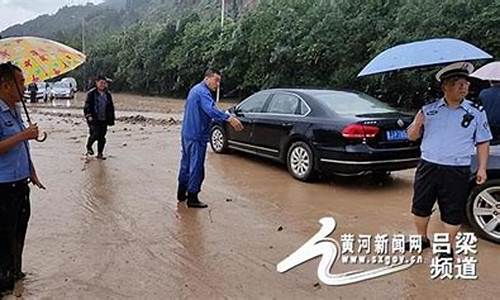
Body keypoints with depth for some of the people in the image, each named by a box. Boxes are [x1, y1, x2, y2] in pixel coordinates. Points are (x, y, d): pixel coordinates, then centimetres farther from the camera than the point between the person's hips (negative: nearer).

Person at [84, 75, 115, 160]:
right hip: (94, 119, -4)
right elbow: (87, 105, -3)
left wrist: (111, 119, 12)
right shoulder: (91, 93, -1)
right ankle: (89, 147, 16)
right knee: (95, 134, -14)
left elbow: (111, 108, 17)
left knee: (102, 137, 3)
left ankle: (100, 154, 14)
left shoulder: (108, 94, 12)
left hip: (104, 120, 4)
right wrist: (88, 115, -15)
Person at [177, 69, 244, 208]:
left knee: (186, 164, 18)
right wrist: (229, 118, -45)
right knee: (196, 167, -4)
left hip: (187, 133, 11)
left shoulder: (195, 89, 16)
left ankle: (182, 193, 29)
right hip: (196, 136, -11)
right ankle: (192, 198, 2)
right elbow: (211, 110, -34)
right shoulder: (202, 92, -17)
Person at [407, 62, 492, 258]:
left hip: (457, 172, -2)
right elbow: (412, 136, 6)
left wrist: (482, 167, -3)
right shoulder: (429, 109, 2)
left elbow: (482, 143, 5)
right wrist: (417, 125, -15)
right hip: (428, 167, 2)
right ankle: (422, 238, 34)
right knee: (420, 206, 12)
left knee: (453, 212, 7)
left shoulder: (476, 112, -1)